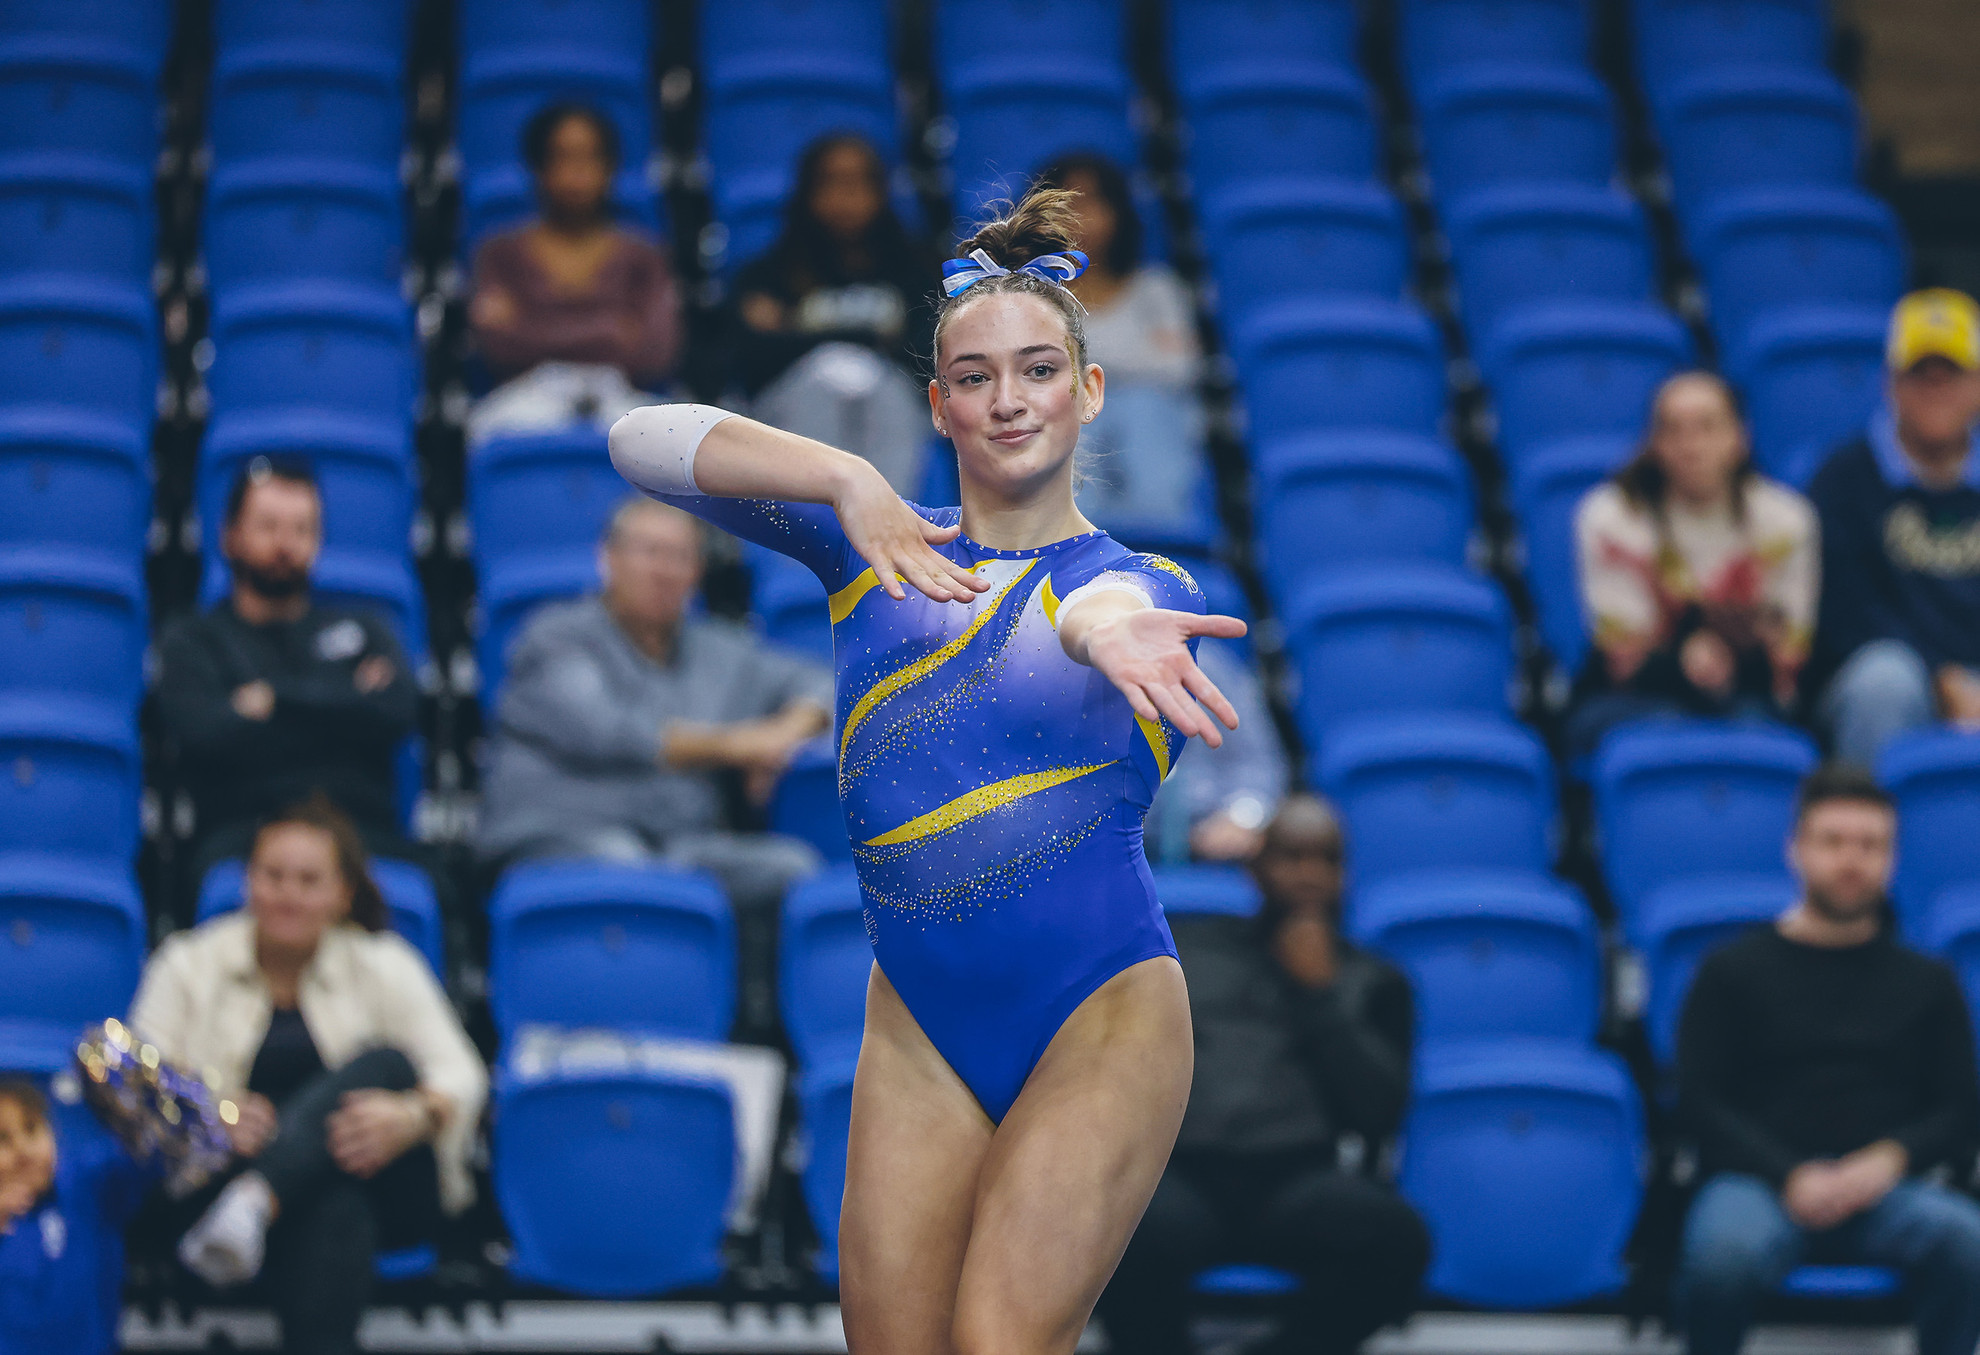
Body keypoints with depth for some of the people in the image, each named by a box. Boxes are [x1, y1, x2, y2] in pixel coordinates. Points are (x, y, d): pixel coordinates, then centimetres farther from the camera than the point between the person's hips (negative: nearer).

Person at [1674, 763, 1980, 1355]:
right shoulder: (1733, 969, 15)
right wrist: (1791, 1175, -11)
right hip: (1759, 1182, -1)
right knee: (1724, 1252, -39)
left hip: (1885, 1189, 2)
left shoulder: (1928, 982, 22)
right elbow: (1699, 1100, 6)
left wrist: (1890, 1158, -8)